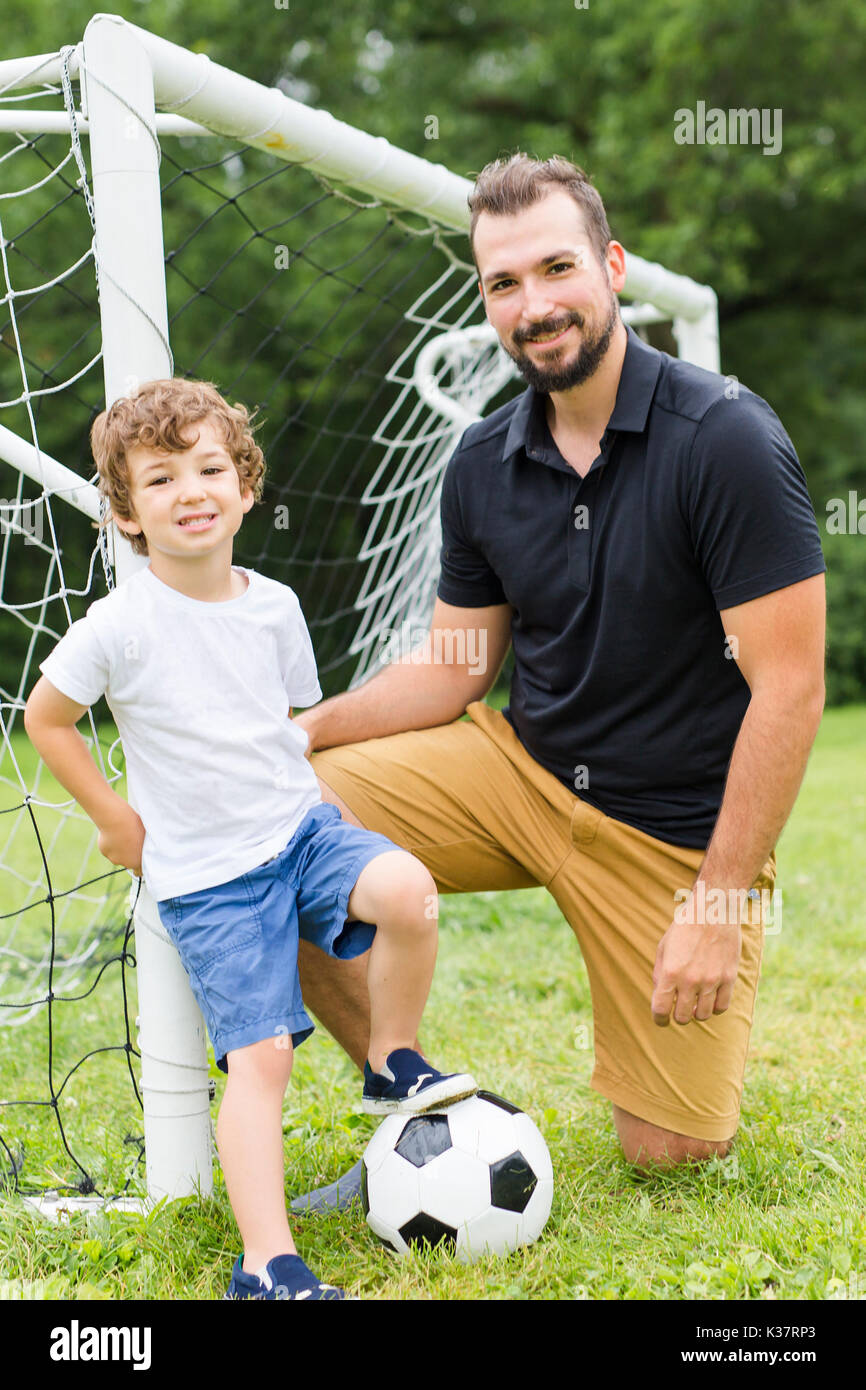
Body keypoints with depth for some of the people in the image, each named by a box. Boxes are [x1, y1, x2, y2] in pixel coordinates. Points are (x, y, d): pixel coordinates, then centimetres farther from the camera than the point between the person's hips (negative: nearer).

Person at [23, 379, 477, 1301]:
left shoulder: (273, 605, 4)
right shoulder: (121, 625, -10)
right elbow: (45, 718, 2)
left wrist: (282, 800, 7)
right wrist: (117, 821, 3)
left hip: (302, 827, 4)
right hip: (207, 877, -4)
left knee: (407, 890, -26)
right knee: (260, 1057, -12)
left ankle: (391, 1066, -2)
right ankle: (268, 1264, -9)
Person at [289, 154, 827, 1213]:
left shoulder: (726, 439, -19)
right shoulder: (483, 466, -1)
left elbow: (789, 686, -19)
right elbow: (451, 670, 7)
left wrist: (717, 901, -20)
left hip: (680, 830, -4)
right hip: (520, 767, 5)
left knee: (668, 1150, -4)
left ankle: (706, 1010, 31)